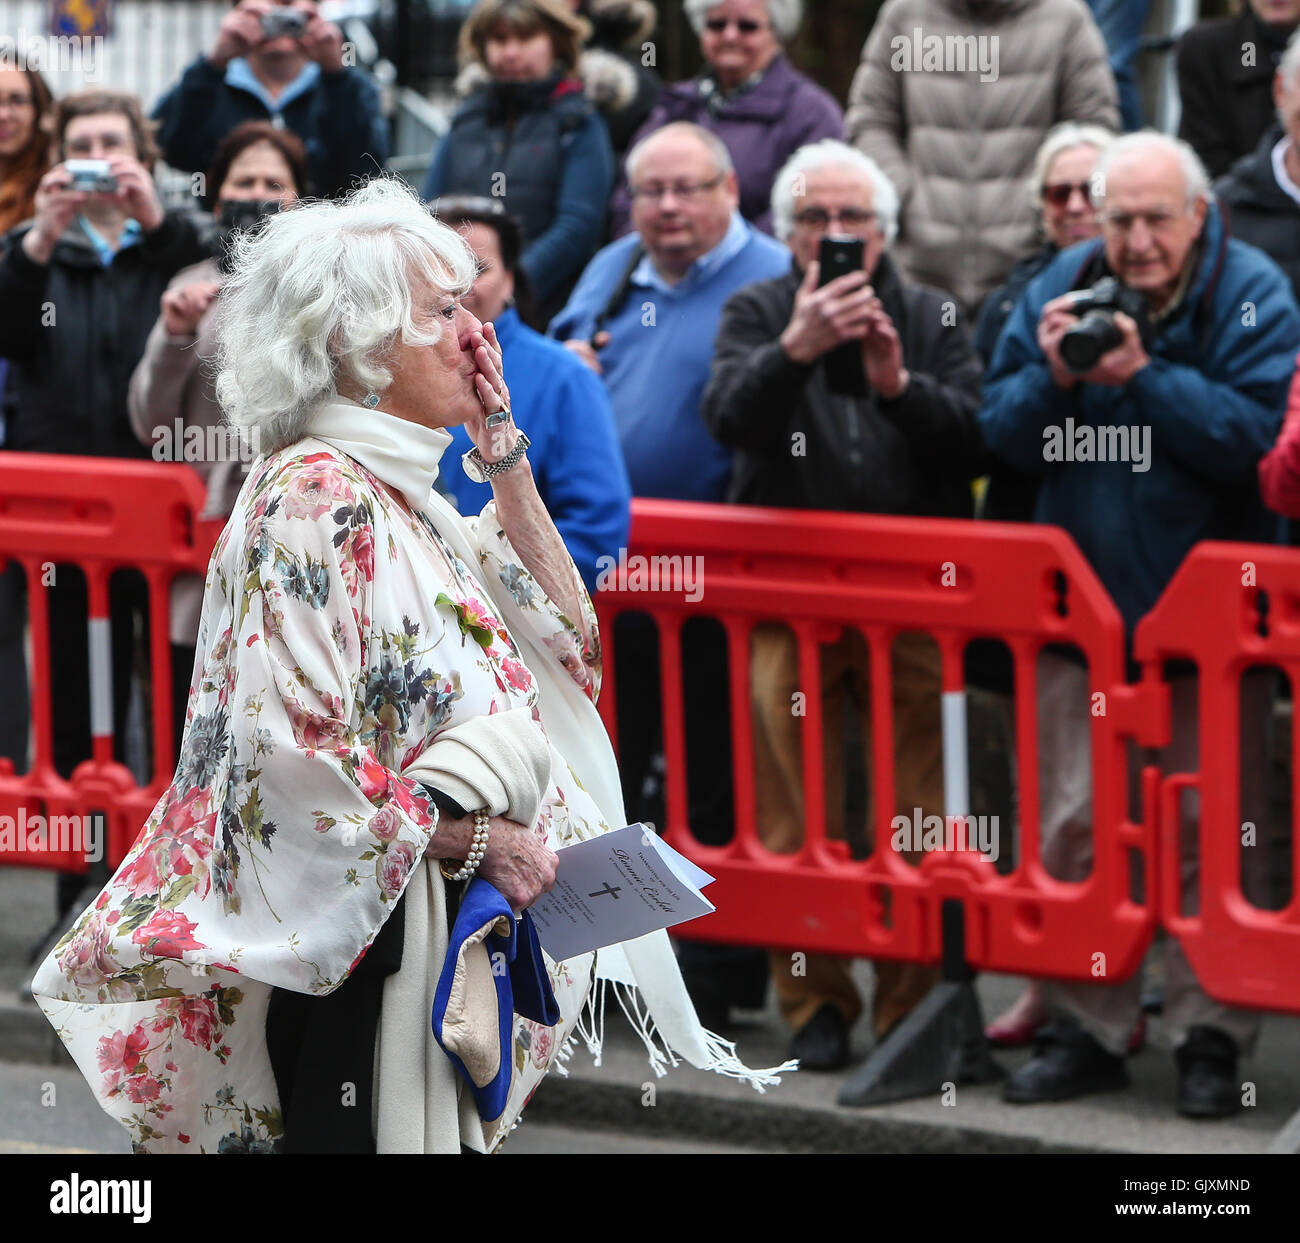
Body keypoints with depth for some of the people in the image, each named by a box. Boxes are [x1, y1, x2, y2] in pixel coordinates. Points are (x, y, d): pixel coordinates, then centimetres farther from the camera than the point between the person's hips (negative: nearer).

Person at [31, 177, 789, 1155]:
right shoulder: (313, 497, -15)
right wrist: (473, 838, -16)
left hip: (455, 949, 9)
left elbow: (559, 629, 18)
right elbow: (295, 757, -21)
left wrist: (504, 450, 11)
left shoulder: (398, 496, 13)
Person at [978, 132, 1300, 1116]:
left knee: (1211, 835, 0)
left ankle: (1213, 1034, 8)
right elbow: (1002, 429, 5)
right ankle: (1088, 1027, 16)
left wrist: (1144, 379, -23)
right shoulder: (1063, 287, 5)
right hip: (1082, 593, 4)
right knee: (1075, 824, 7)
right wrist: (1053, 376, -14)